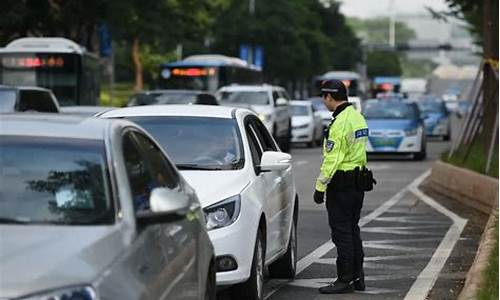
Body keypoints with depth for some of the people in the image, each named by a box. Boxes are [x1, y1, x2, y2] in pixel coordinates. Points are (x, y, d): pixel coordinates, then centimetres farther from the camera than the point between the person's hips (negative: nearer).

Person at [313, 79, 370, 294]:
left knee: (341, 232, -4)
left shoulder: (340, 123, -18)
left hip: (341, 183, -9)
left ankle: (345, 280, -2)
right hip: (358, 180, 9)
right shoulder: (358, 117, 12)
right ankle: (357, 277, 19)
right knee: (352, 230, 15)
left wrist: (320, 187, -17)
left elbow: (332, 159, -21)